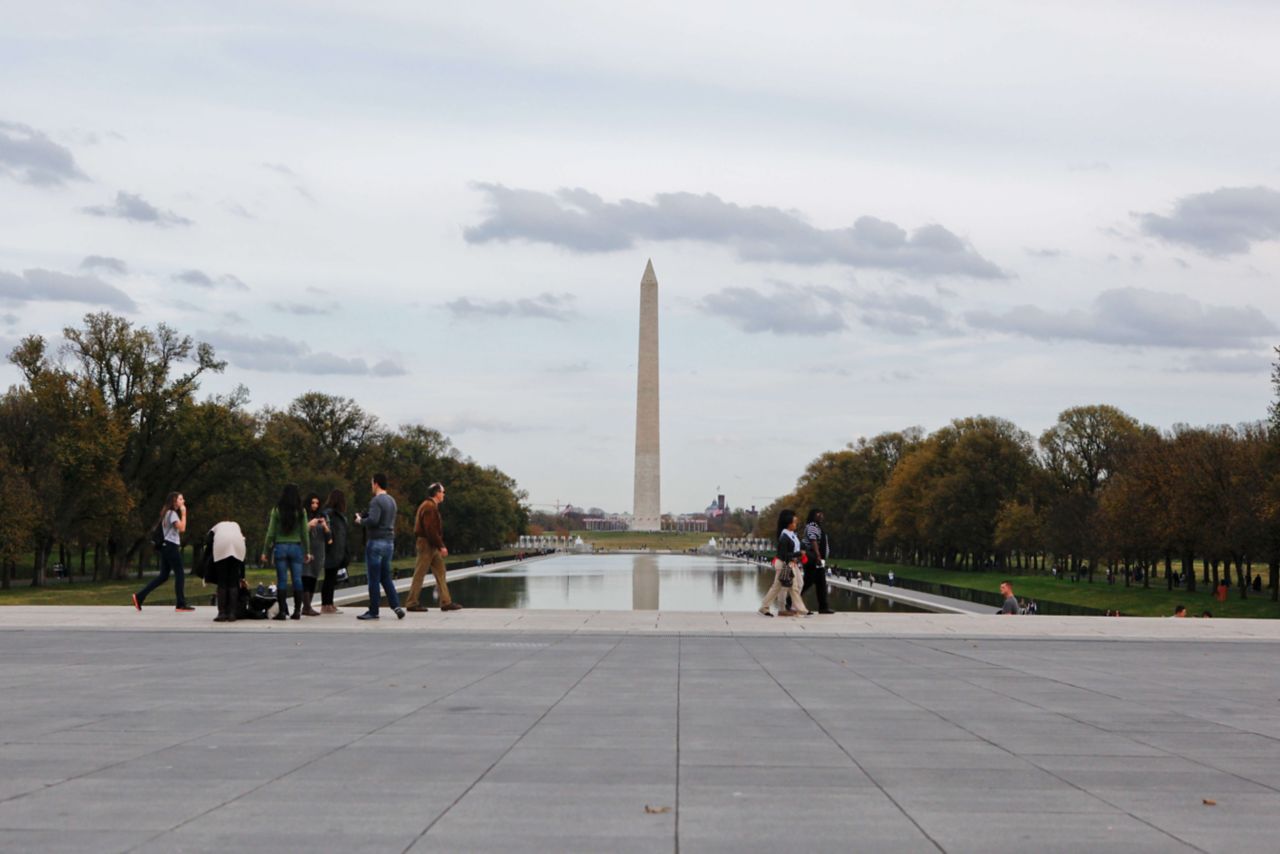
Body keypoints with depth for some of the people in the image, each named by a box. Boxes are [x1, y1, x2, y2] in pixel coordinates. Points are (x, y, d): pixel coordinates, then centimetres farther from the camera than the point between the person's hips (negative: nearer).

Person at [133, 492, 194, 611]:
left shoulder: (167, 513, 19)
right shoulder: (172, 513, -11)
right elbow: (182, 528, -19)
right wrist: (183, 514, -13)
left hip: (166, 546, 10)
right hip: (171, 546, -10)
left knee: (163, 576, 8)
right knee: (179, 574, -4)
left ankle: (139, 596, 3)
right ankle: (181, 604, -1)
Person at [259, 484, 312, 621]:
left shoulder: (276, 510, -2)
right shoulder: (301, 512, 0)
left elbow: (271, 533, -2)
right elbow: (305, 533, 1)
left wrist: (265, 552, 4)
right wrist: (307, 552, 9)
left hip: (280, 547, -1)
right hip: (296, 547, 1)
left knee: (281, 580, 2)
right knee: (297, 580, 5)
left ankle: (282, 611, 0)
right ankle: (297, 611, 6)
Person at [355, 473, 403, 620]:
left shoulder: (377, 501, -14)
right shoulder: (392, 501, 13)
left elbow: (373, 520, -25)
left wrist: (361, 521, -5)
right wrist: (365, 518, 18)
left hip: (377, 541, -8)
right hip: (389, 542, 8)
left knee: (374, 578, -1)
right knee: (386, 577, 13)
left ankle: (373, 611, 4)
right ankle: (396, 606, 0)